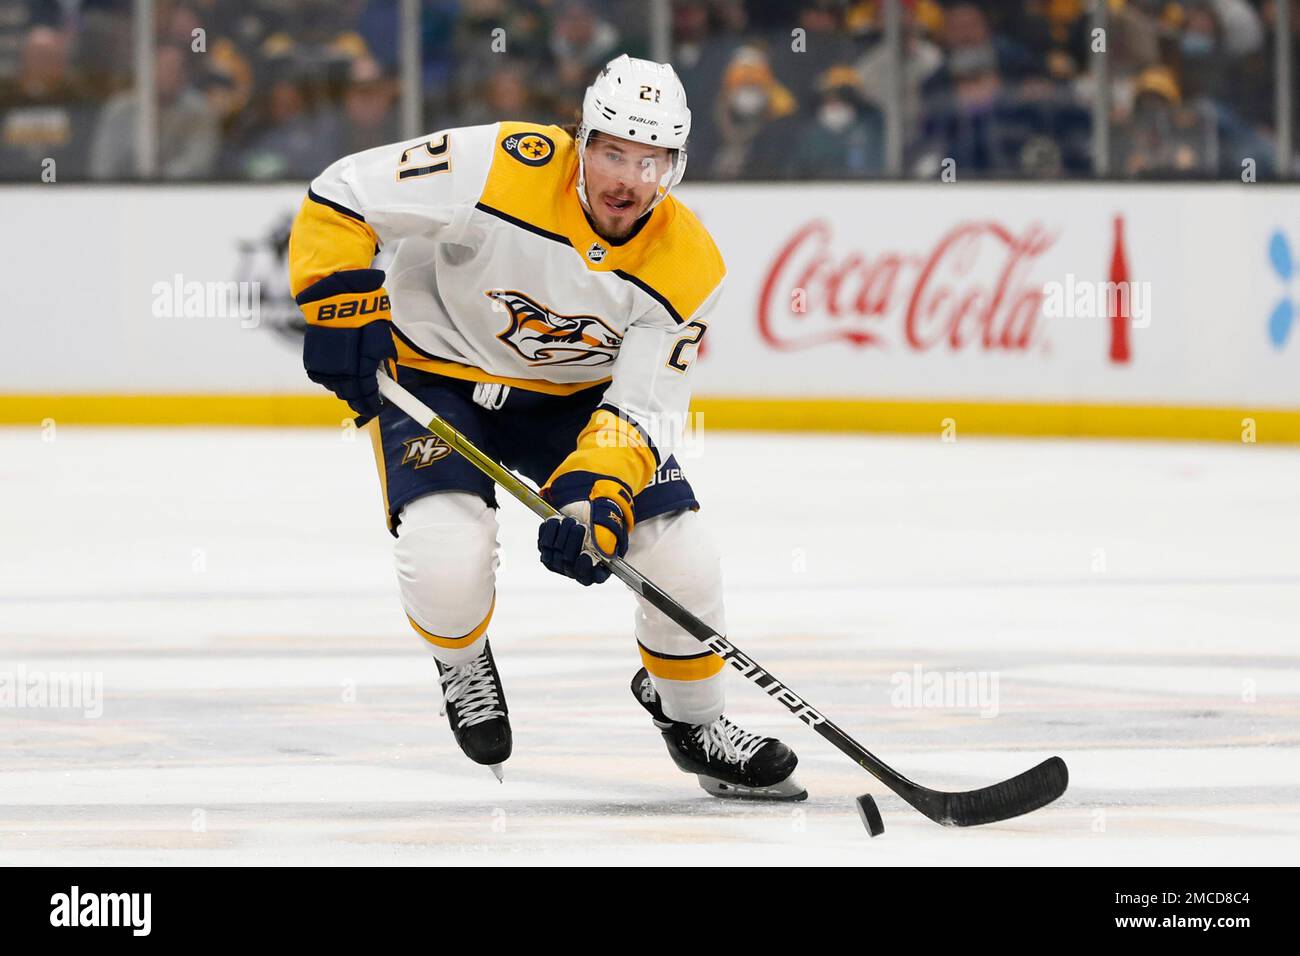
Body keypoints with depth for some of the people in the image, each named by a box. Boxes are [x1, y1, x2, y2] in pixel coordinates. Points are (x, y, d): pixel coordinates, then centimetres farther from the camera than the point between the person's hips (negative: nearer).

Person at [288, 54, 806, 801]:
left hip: (574, 396, 3)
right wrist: (343, 310, -26)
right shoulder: (501, 169, -29)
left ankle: (690, 715, 21)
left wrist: (597, 498, -34)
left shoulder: (689, 269, -19)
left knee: (682, 556, -9)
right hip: (434, 372, -3)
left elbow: (643, 407, -18)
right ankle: (463, 661, 10)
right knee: (447, 556, -27)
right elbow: (341, 199, -22)